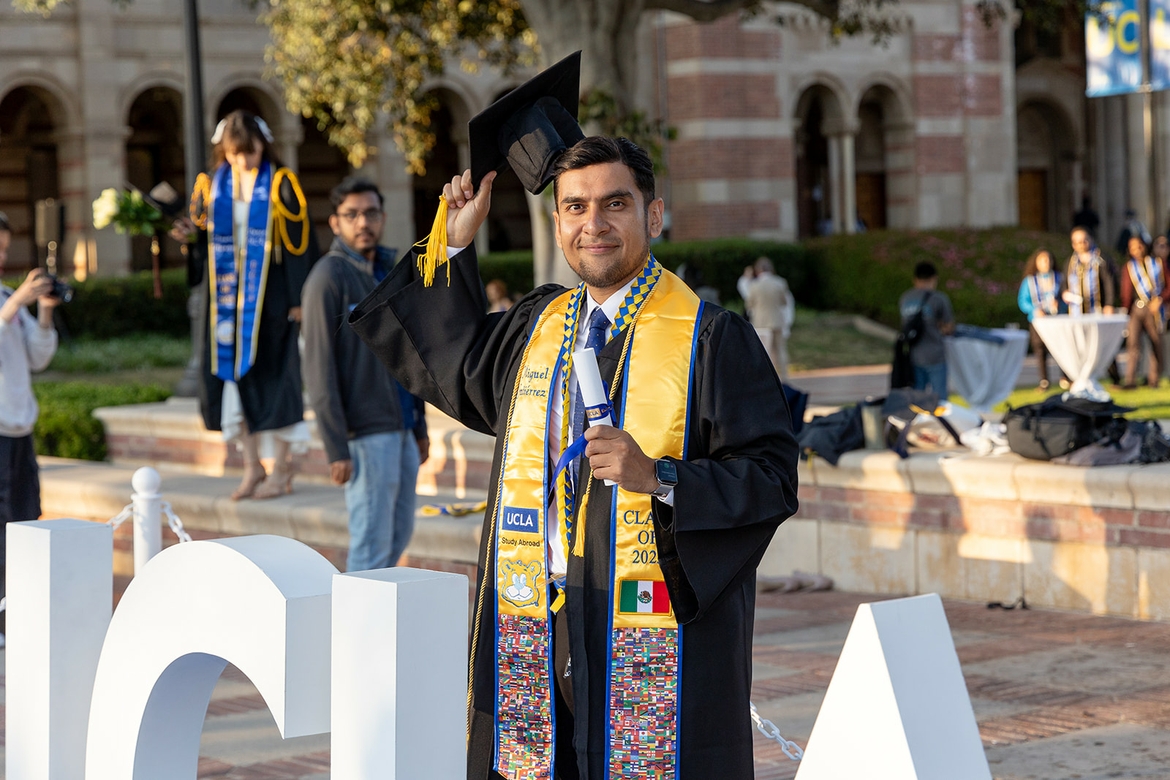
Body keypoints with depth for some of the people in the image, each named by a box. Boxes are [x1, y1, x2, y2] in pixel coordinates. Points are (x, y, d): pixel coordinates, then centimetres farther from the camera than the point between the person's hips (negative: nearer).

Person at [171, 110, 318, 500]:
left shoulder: (280, 185, -5)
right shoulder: (211, 185, 7)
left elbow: (300, 243, -6)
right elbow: (206, 240, 12)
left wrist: (299, 297, -10)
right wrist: (191, 233, -11)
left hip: (268, 294, -4)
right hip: (226, 294, 4)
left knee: (270, 373, -3)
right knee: (229, 372, 3)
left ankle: (281, 471, 6)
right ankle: (252, 466, 14)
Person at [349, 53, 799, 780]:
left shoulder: (712, 338, -6)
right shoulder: (536, 325, 12)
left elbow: (773, 477, -9)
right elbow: (457, 366, 33)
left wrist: (660, 479, -22)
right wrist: (457, 245, 24)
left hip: (656, 631, -5)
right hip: (537, 630, 5)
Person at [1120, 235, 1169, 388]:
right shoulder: (1129, 267, 9)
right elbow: (1126, 292, 6)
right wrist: (1124, 311, -2)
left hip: (1154, 308, 1)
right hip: (1136, 308, -1)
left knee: (1156, 343, 4)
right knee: (1133, 342, -13)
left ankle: (1154, 379, 12)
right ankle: (1129, 380, -16)